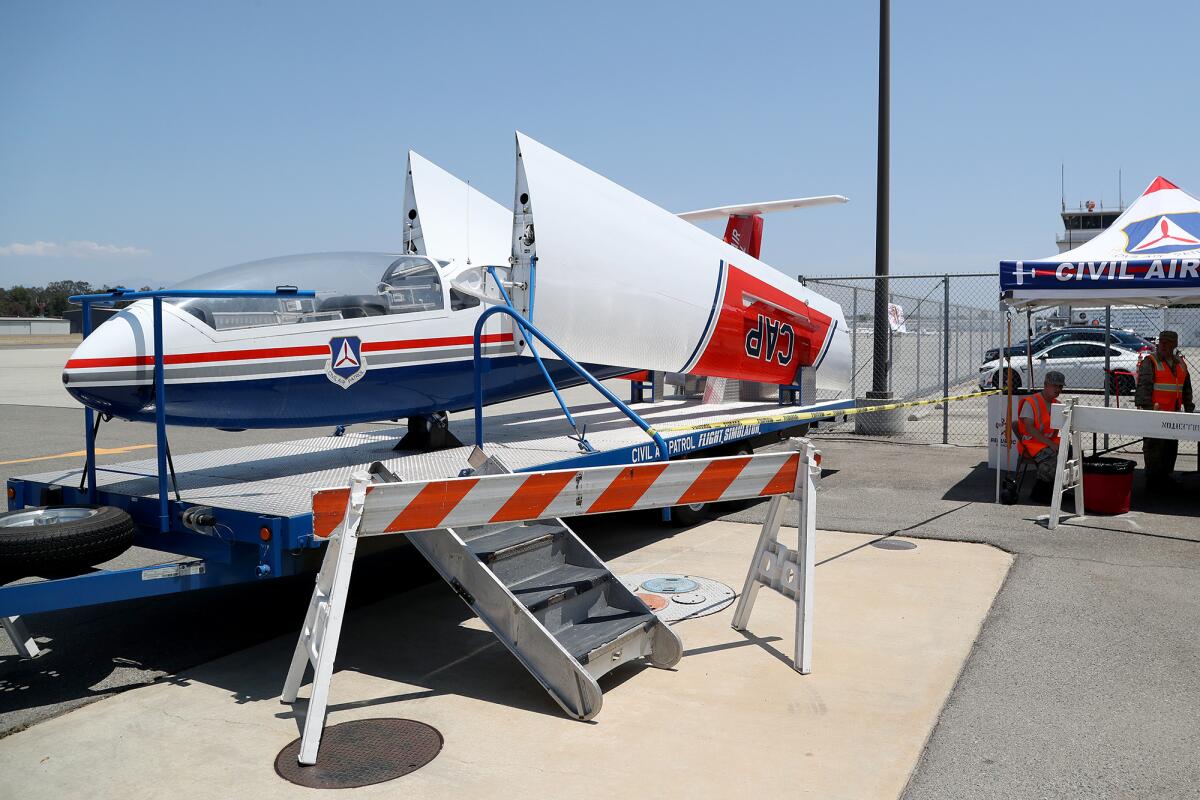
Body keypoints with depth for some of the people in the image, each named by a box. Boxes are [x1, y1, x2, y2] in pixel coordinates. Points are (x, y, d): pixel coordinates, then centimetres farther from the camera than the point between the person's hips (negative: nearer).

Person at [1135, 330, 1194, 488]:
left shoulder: (1180, 364, 16)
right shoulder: (1149, 362, -6)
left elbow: (1186, 389, 24)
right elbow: (1143, 387, -14)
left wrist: (1189, 408, 19)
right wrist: (1148, 408, -23)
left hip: (1174, 413, 7)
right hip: (1155, 412, -7)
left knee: (1171, 447, 13)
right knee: (1154, 446, -4)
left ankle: (1165, 475, 25)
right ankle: (1153, 479, 3)